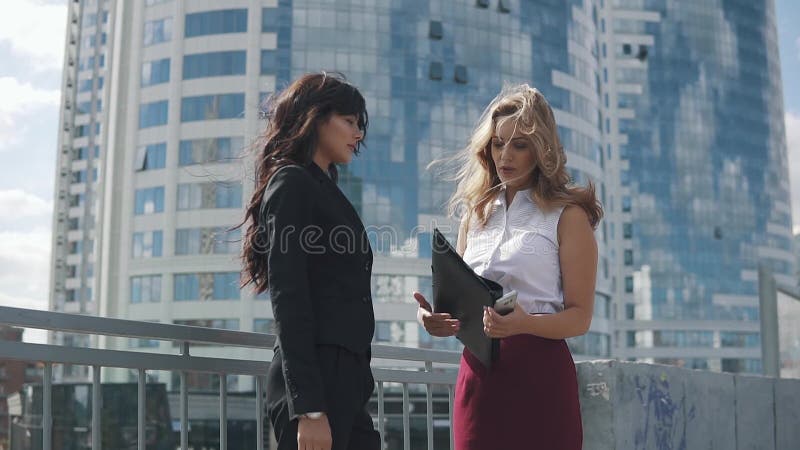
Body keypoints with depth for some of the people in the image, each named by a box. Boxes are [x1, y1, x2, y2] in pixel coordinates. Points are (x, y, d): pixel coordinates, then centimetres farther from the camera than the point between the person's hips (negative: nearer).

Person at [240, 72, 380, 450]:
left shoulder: (324, 189, 21)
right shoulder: (291, 184, -5)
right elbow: (287, 301, -14)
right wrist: (308, 408, -20)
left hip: (344, 380, 9)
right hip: (314, 380, -9)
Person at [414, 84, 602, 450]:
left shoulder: (567, 215, -1)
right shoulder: (476, 213, 15)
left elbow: (579, 317, -6)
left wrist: (524, 324, -24)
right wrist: (437, 319, -5)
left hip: (538, 371, -4)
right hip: (477, 371, 5)